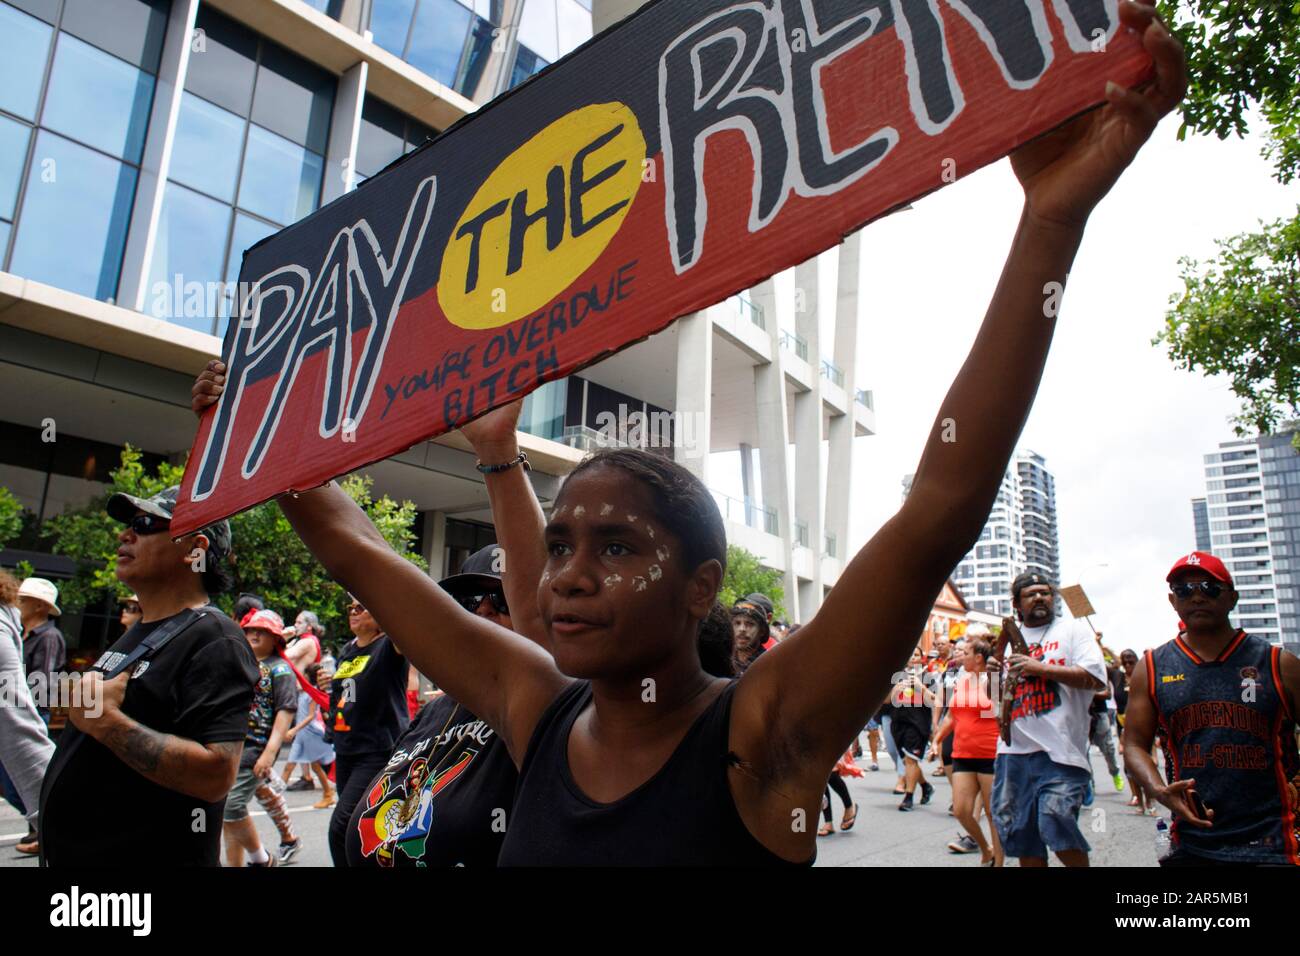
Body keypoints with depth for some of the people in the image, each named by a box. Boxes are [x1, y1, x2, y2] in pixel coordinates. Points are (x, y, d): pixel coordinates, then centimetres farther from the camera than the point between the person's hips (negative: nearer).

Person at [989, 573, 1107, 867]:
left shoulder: (1073, 630, 6)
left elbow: (1095, 677, -9)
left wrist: (1040, 668, -13)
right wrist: (994, 672, 1)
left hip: (1059, 750, -5)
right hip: (1014, 749, 5)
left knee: (1058, 829, -13)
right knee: (1021, 833, 9)